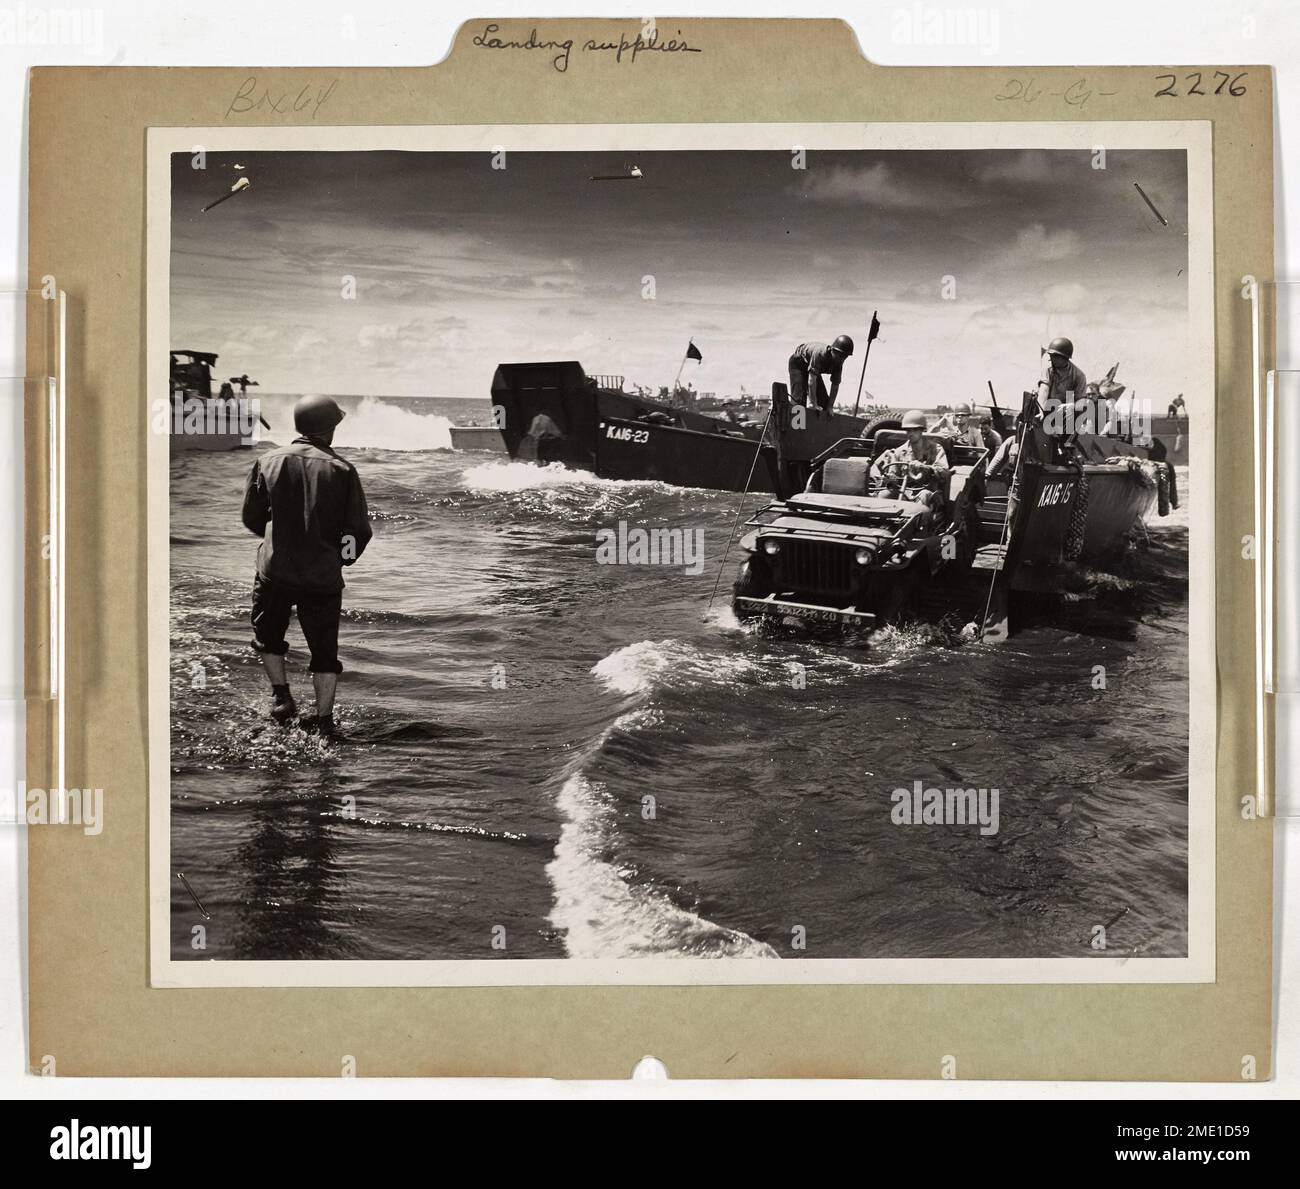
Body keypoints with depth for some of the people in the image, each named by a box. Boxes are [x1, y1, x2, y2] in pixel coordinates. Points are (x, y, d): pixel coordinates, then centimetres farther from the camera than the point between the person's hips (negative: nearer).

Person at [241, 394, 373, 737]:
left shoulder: (269, 461, 2)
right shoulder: (342, 470, -3)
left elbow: (251, 518, 8)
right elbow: (360, 531, -3)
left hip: (275, 570, 1)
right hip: (324, 576, -1)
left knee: (268, 635, 24)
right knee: (324, 648, 11)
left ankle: (281, 696, 15)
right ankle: (323, 718, 9)